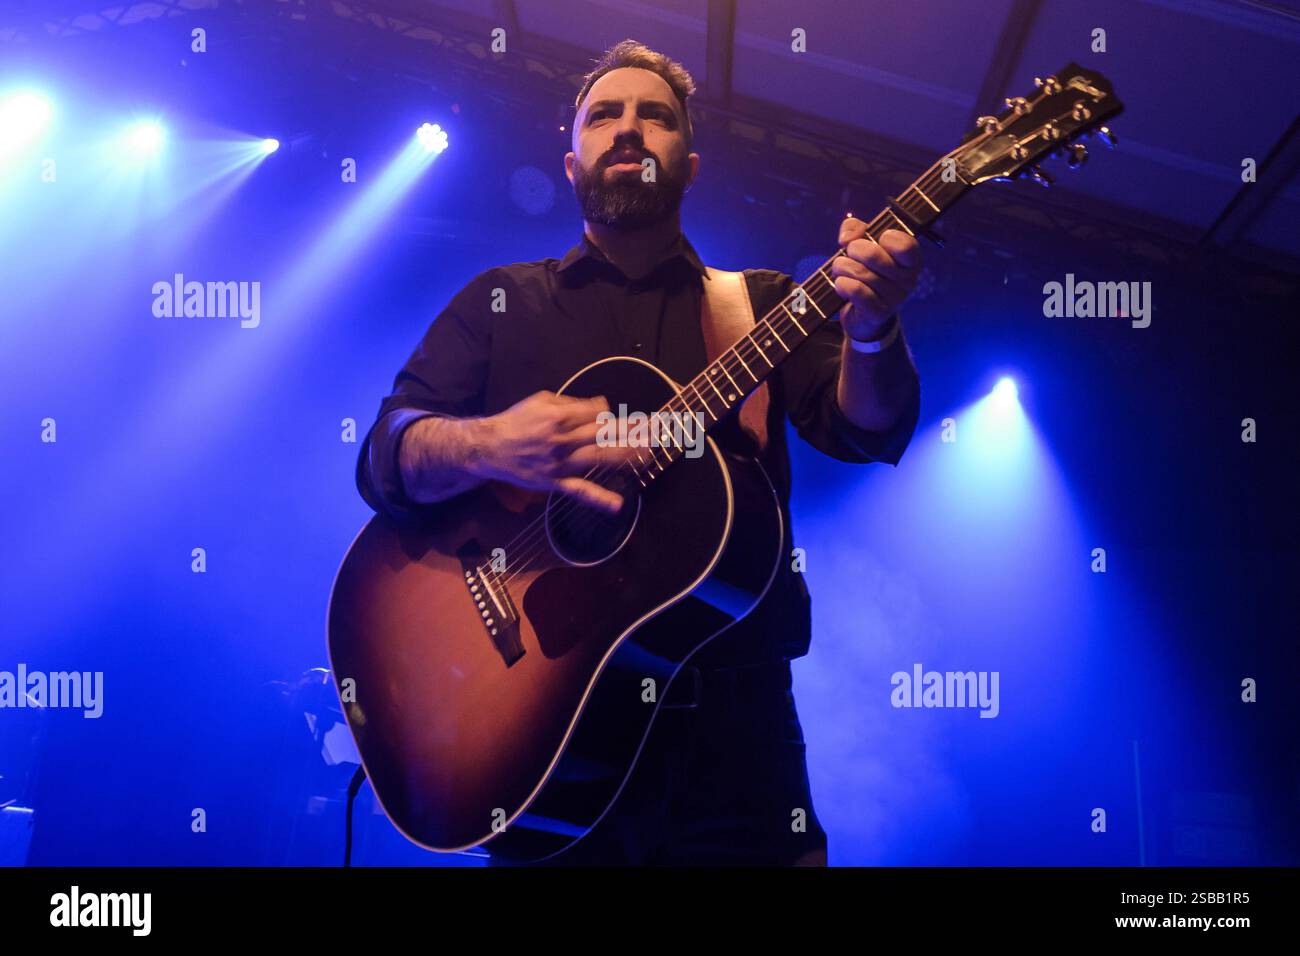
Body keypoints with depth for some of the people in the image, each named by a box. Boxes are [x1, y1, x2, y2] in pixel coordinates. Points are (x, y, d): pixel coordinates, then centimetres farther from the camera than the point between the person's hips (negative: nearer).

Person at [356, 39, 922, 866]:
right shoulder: (501, 300, 9)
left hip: (730, 725, 1)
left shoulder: (763, 303, 10)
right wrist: (485, 446, -24)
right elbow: (386, 457, -2)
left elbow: (865, 429, -5)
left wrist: (870, 328, -26)